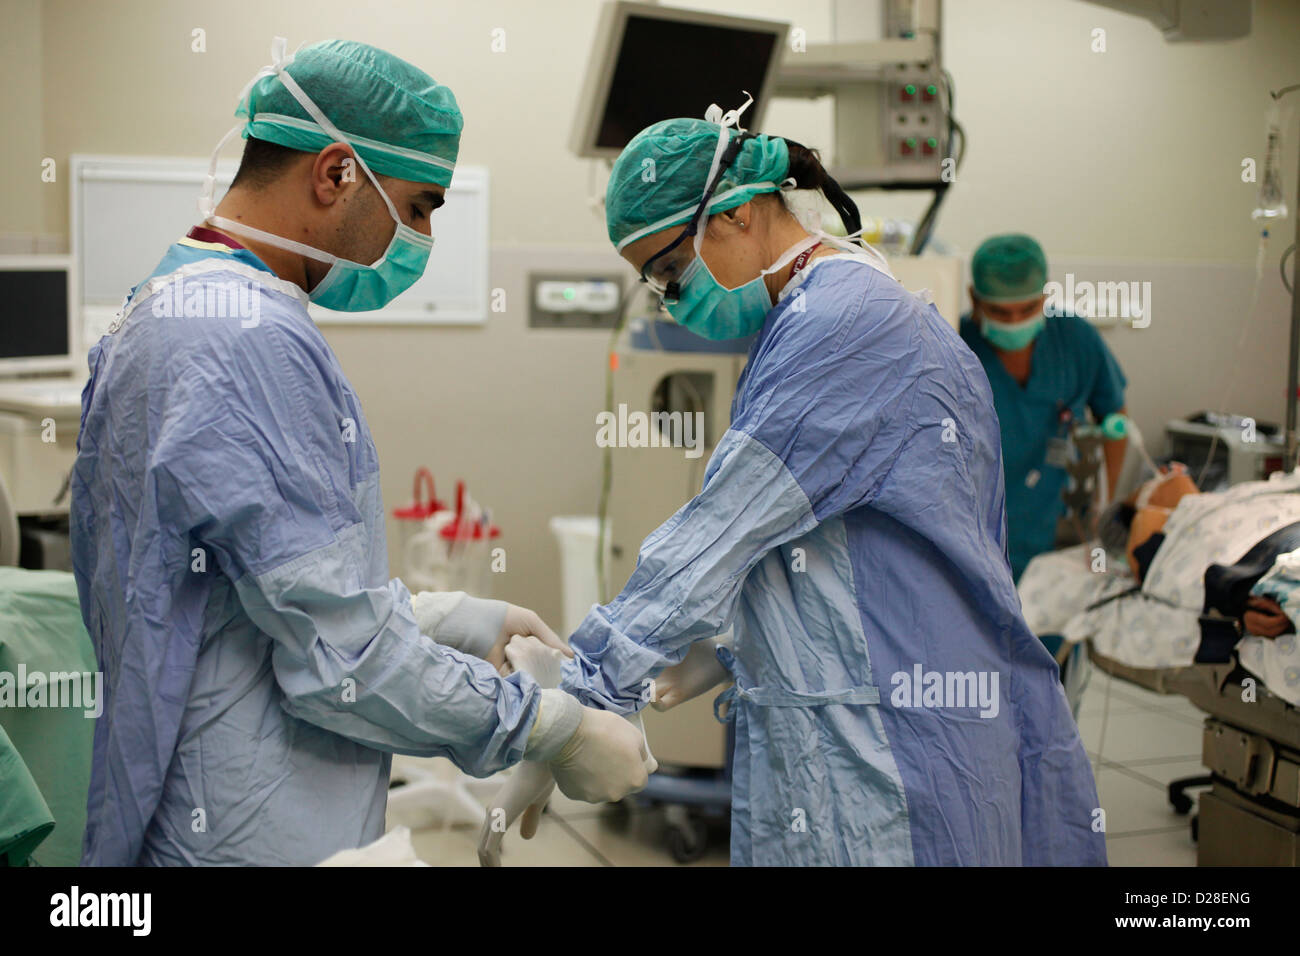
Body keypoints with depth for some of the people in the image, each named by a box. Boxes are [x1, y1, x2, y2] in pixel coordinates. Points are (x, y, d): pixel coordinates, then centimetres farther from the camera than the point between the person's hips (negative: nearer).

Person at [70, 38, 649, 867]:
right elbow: (343, 662, -24)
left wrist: (458, 620, 10)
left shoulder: (168, 314, 10)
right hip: (259, 837, -10)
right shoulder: (252, 340, -23)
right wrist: (560, 731, -14)